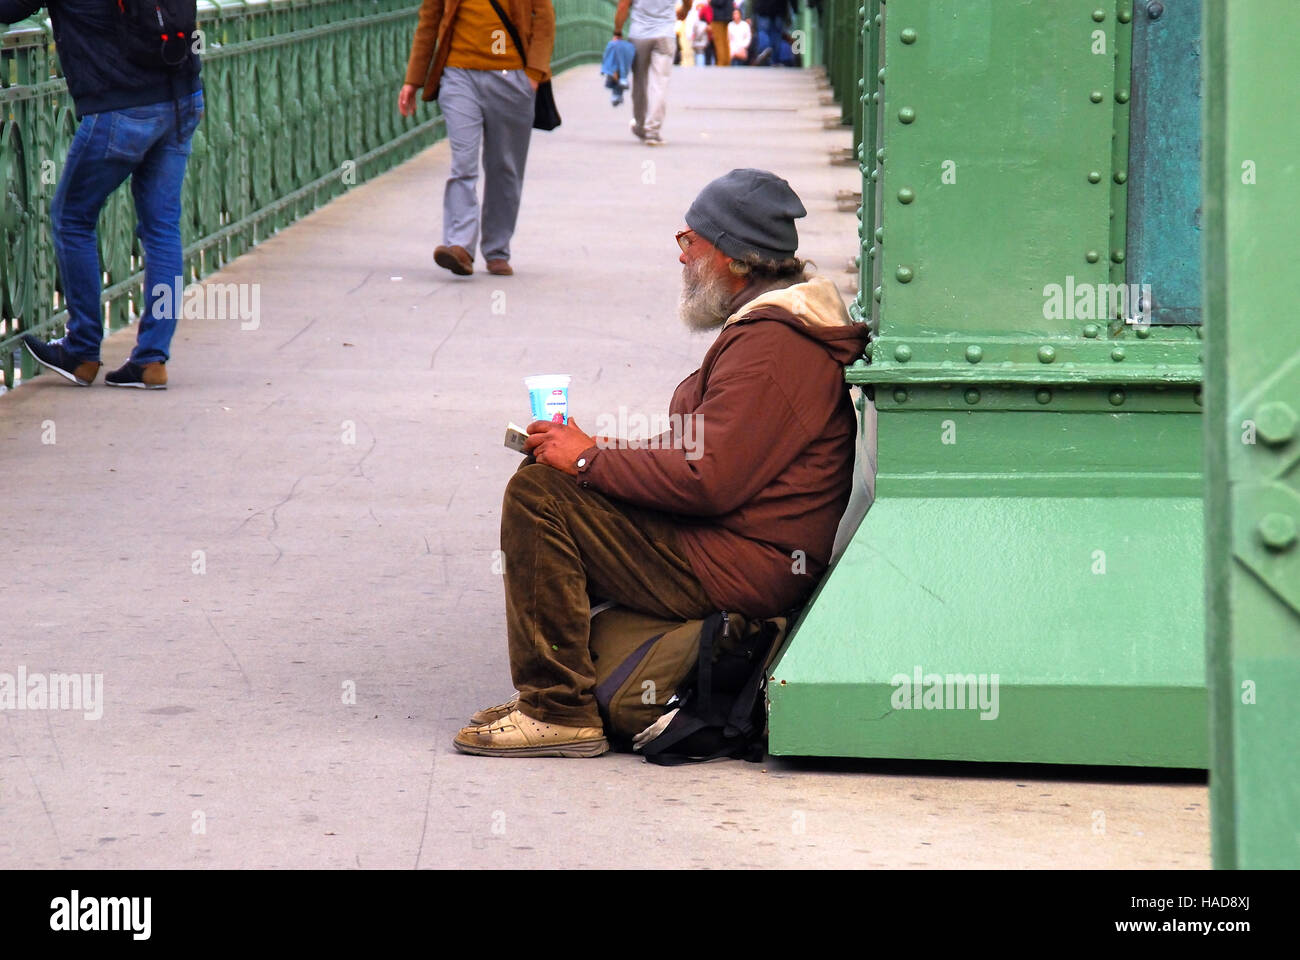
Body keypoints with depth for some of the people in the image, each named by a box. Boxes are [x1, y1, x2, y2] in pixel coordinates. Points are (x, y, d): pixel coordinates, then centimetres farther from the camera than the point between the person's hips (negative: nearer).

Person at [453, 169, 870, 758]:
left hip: (731, 572, -11)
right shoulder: (767, 326, 17)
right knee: (553, 478, 20)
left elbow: (707, 481, -25)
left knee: (537, 494, -16)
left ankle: (559, 711, -13)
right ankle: (551, 693, 19)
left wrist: (589, 458, -14)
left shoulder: (769, 345, -19)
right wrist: (593, 449, 7)